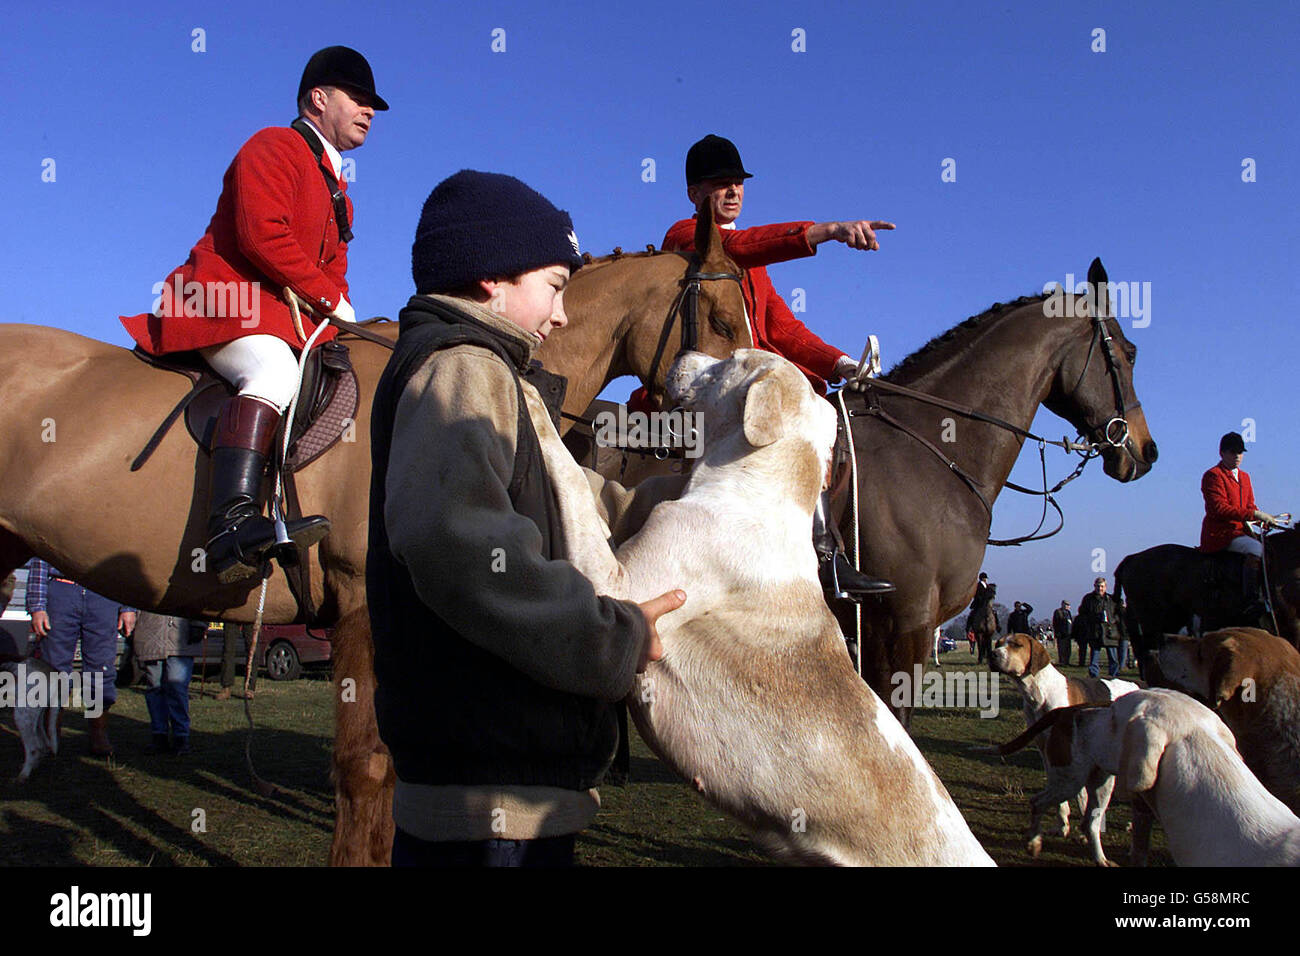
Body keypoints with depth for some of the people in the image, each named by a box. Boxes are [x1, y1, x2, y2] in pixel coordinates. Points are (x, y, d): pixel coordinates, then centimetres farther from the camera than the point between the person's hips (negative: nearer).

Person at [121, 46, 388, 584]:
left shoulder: (336, 187, 28)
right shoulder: (273, 147, 0)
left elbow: (333, 266, 25)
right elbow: (262, 236, -15)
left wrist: (339, 309, 3)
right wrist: (329, 300, -12)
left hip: (293, 318, 10)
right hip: (227, 298, -10)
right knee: (275, 369, -36)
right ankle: (232, 527, -51)